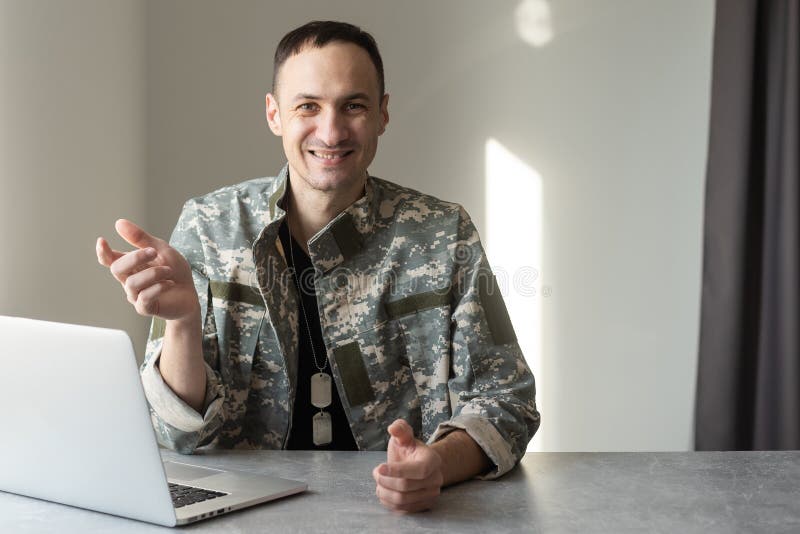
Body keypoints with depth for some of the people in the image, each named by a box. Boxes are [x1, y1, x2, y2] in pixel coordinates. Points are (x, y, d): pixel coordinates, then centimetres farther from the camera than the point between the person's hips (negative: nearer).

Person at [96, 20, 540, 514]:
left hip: (395, 510, 2)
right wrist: (182, 318, -24)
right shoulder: (210, 228, -3)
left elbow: (504, 398, -2)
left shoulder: (445, 236, -3)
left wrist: (441, 463, -23)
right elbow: (185, 435, -4)